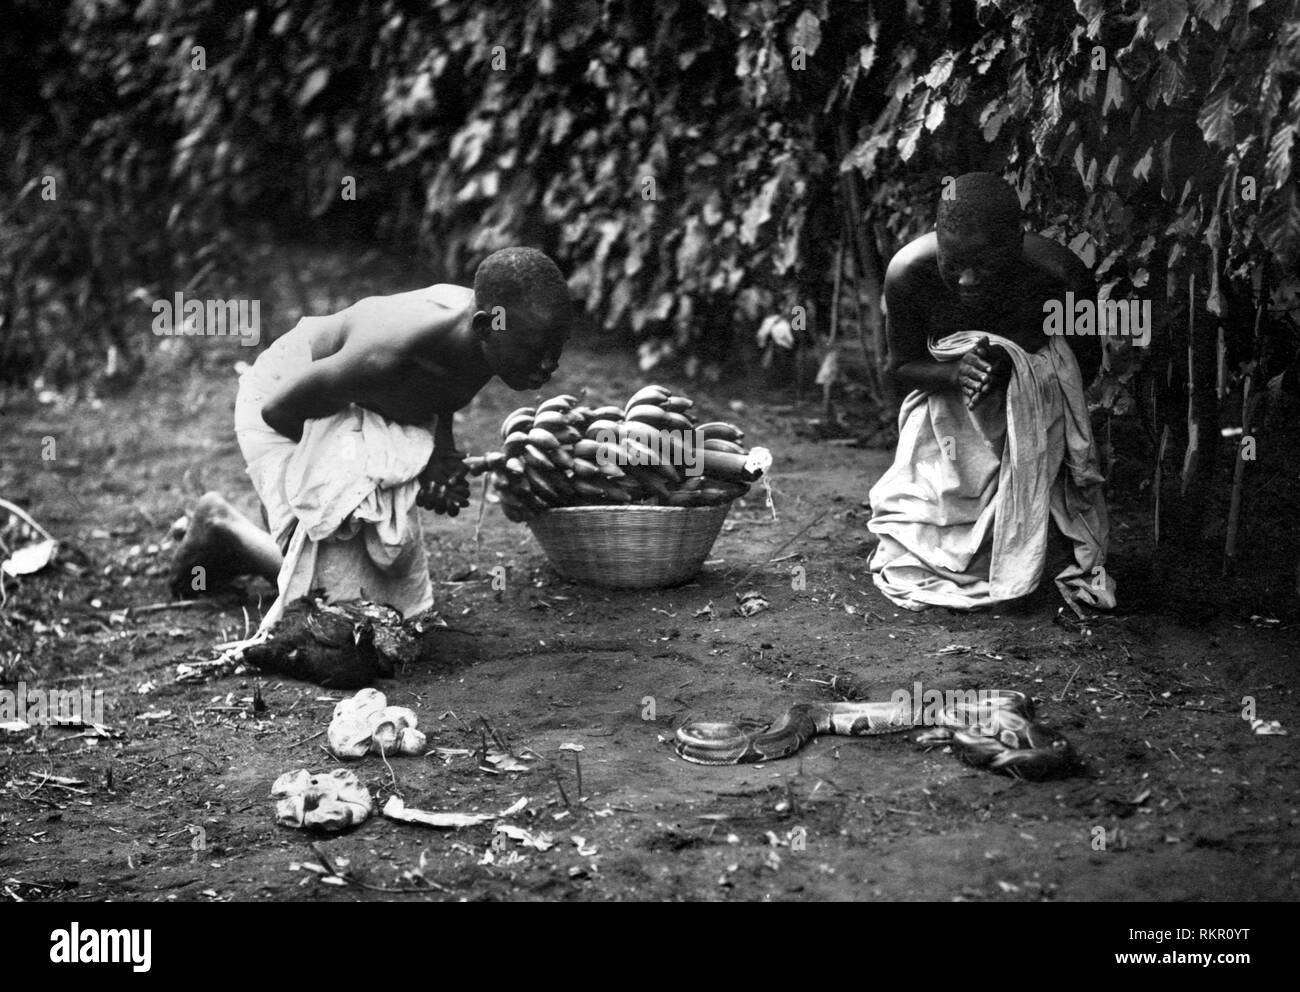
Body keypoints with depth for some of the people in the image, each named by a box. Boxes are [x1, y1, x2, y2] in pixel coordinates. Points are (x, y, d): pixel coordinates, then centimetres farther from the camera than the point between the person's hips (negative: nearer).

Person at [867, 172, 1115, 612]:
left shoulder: (1060, 277, -33)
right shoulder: (908, 271, -31)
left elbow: (1086, 363, -13)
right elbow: (901, 366, -12)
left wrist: (1011, 367, -32)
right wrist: (953, 372, -35)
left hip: (1033, 399, 0)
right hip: (947, 402, 1)